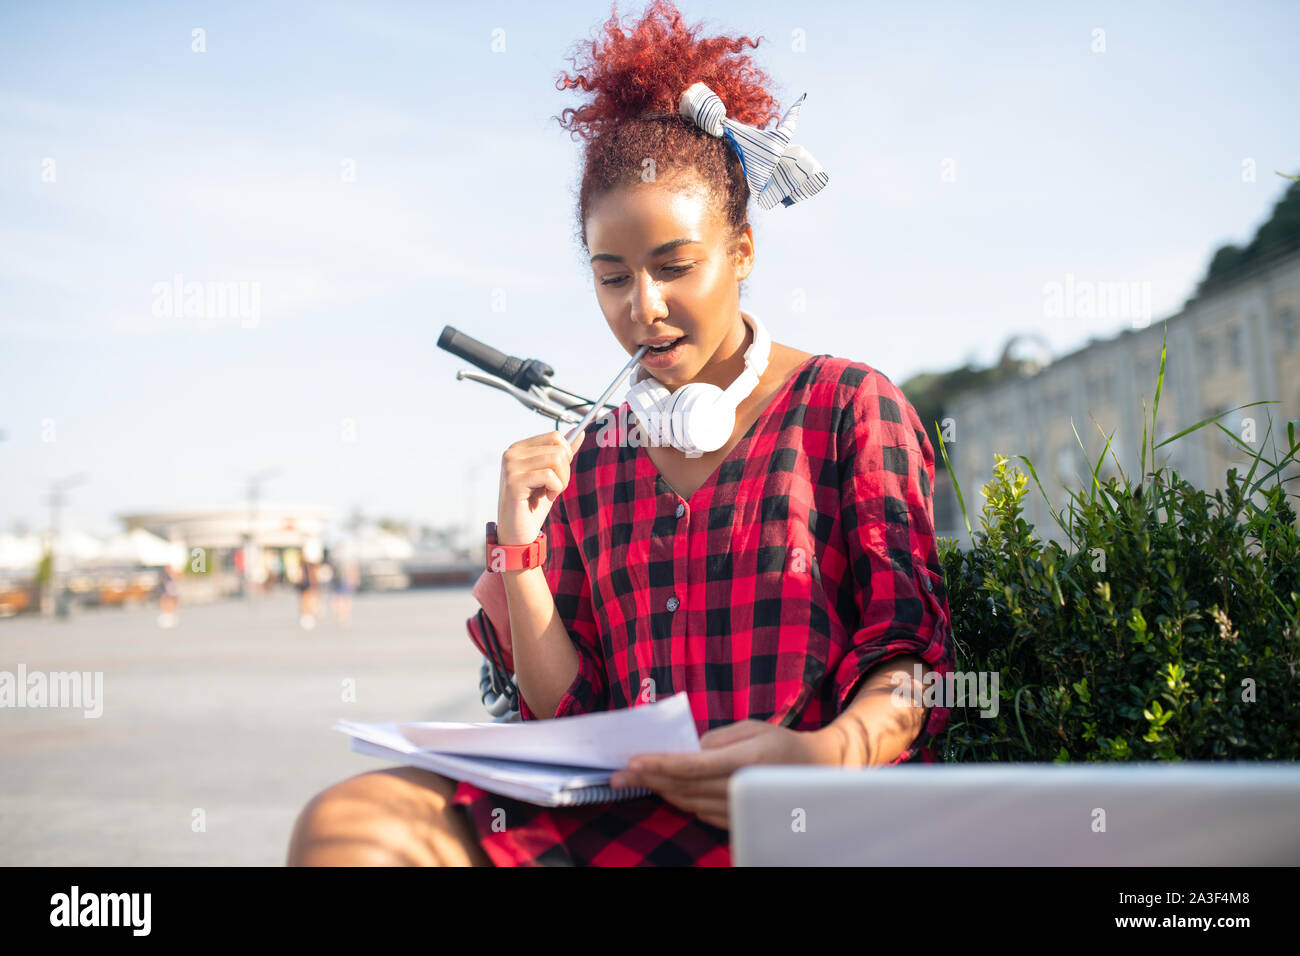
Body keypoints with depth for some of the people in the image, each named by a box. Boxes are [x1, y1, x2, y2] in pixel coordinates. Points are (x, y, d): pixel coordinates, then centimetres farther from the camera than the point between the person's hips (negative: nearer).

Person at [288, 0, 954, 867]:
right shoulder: (593, 458, 15)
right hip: (620, 808, 5)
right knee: (343, 822, -21)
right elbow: (572, 715, 12)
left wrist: (828, 749, -25)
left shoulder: (850, 405, 3)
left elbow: (910, 652, -4)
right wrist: (519, 552, -2)